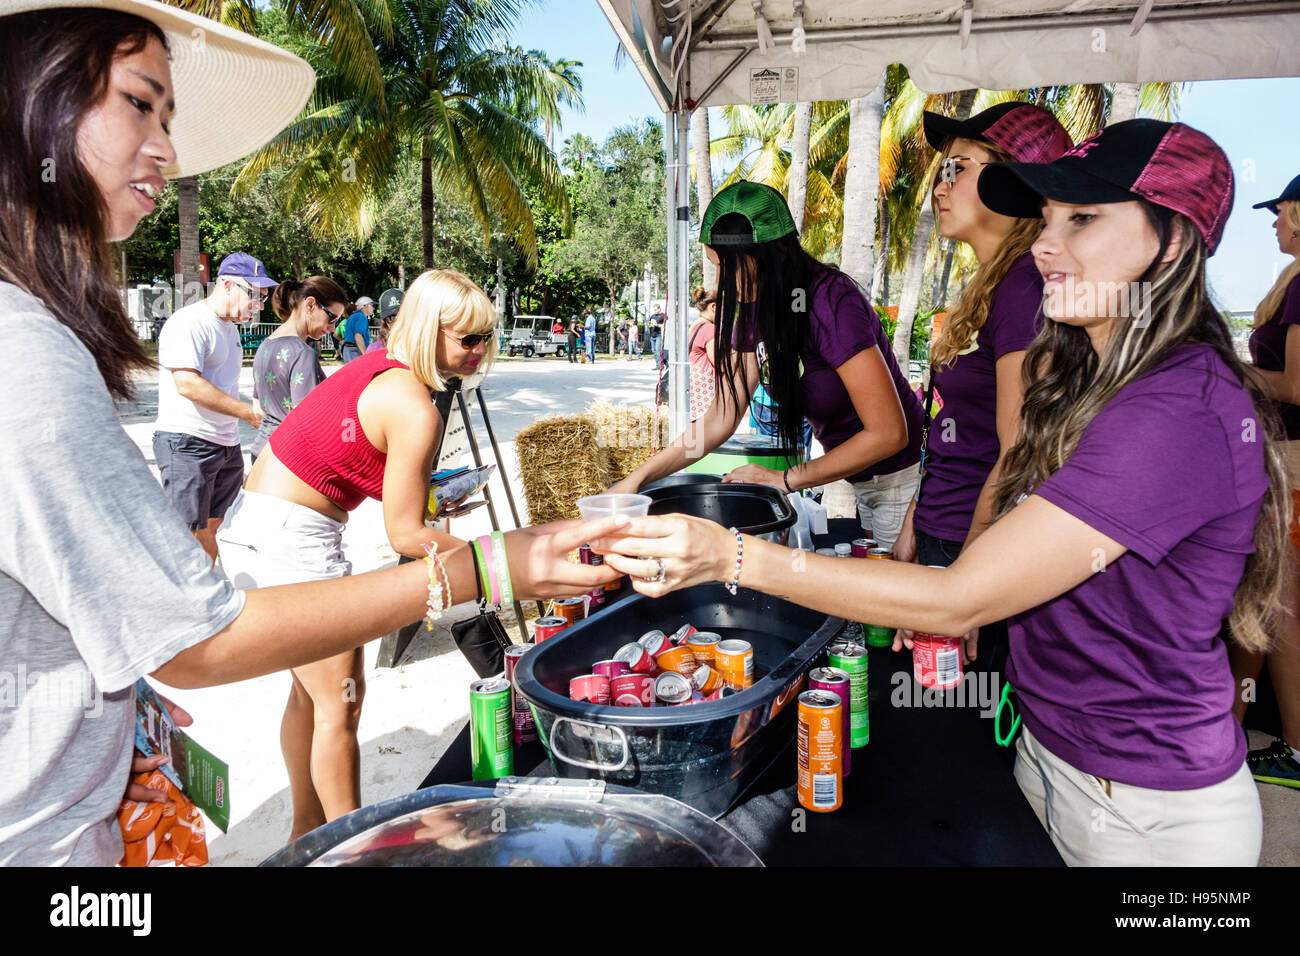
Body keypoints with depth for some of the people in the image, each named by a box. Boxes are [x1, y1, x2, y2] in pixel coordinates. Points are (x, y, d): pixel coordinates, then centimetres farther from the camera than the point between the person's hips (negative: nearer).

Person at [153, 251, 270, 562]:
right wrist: (248, 412, -21)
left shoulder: (230, 327, 19)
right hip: (186, 443, -9)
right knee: (191, 536, -7)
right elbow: (188, 384, -22)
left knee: (212, 529, 12)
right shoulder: (187, 322, -11)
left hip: (227, 444, 9)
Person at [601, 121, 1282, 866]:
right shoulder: (1084, 372, 3)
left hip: (1147, 811, -7)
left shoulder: (1183, 411, -28)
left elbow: (959, 600, -31)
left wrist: (732, 556, -34)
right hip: (1047, 748, 7)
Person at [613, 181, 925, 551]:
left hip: (903, 476, -7)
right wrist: (638, 477, -9)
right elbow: (720, 419, -1)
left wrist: (787, 479, -21)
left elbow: (889, 432, -27)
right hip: (862, 482, 7)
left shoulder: (830, 302, -28)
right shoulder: (756, 308, -4)